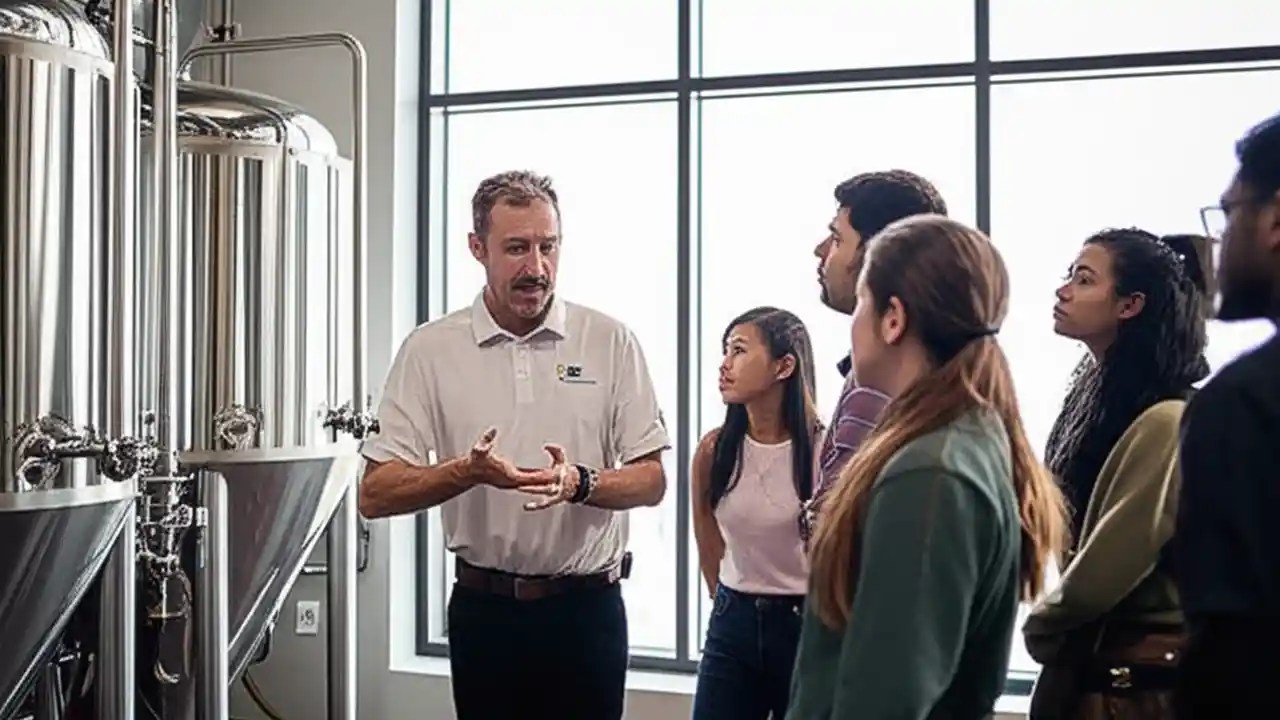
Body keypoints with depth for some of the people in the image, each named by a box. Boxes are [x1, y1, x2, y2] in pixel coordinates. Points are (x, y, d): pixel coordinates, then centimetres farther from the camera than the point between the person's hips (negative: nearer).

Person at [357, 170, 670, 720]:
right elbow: (376, 495, -5)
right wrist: (467, 472, -22)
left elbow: (650, 482, 1)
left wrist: (580, 483, -19)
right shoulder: (430, 350, -2)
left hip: (588, 606, 0)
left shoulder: (610, 341, -2)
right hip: (484, 608, 0)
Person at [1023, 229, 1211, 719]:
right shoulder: (1102, 398, 9)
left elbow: (1117, 557, -20)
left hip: (1137, 676, -8)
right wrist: (1054, 622, 4)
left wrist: (1041, 624, -5)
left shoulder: (1166, 422, -19)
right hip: (1089, 662, 8)